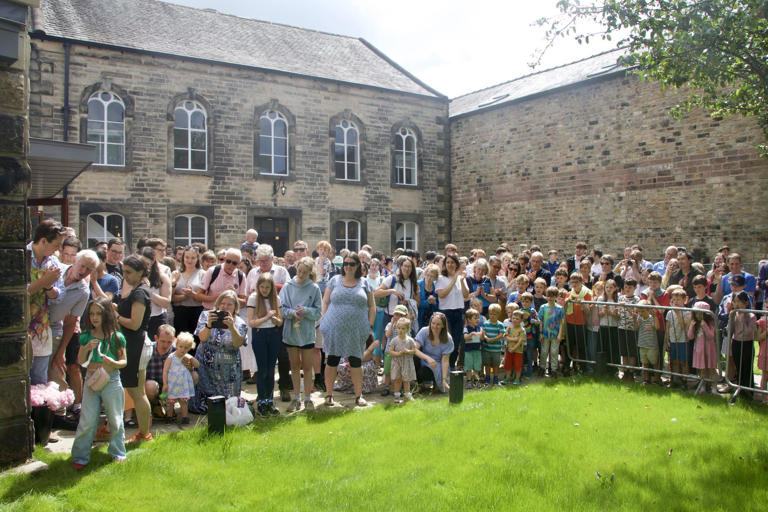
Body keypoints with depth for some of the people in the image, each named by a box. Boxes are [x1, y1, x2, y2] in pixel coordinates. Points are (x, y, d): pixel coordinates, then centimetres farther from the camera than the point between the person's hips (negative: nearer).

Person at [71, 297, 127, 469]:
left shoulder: (116, 337, -5)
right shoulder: (86, 337, 3)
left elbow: (124, 361, 0)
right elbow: (80, 361, 4)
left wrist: (114, 363, -21)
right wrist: (86, 348, -14)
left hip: (111, 380, -1)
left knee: (115, 419, 9)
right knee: (87, 420, 3)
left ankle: (118, 453, 25)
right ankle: (80, 456, 16)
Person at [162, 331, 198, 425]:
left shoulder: (188, 357, 2)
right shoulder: (171, 358, -10)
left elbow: (198, 365, 4)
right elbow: (165, 371, -9)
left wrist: (191, 359, -14)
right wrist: (165, 384, -13)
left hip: (183, 385, 2)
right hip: (172, 385, -2)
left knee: (183, 401, 8)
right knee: (171, 401, 9)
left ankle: (184, 416, 16)